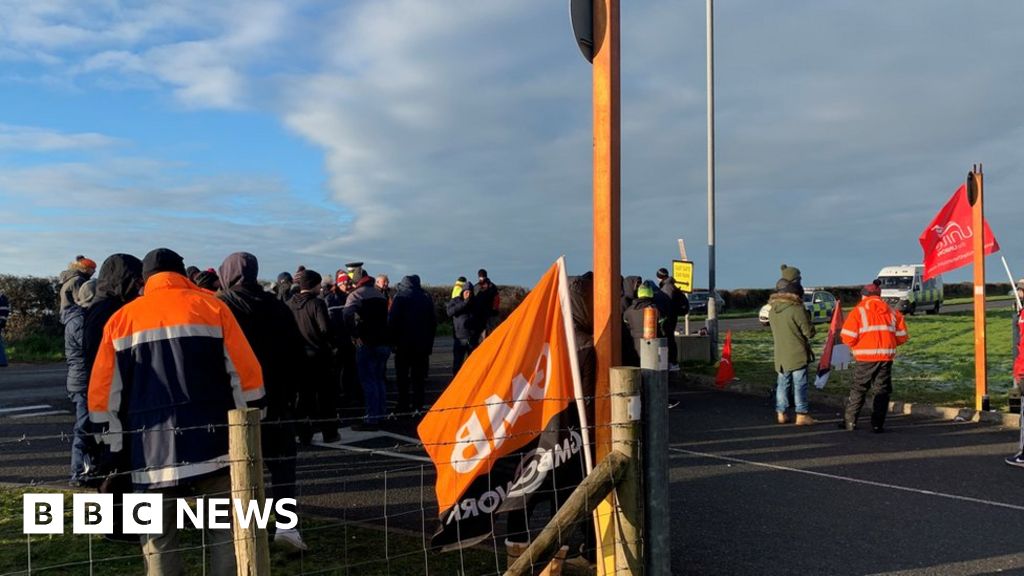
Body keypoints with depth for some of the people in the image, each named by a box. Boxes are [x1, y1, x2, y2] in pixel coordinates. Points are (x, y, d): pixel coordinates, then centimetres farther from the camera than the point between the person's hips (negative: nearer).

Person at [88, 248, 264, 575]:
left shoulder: (121, 319, 9)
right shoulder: (212, 307, 3)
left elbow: (103, 393, 8)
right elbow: (247, 374, -2)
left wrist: (114, 447, 17)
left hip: (152, 452, 2)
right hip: (214, 443, -1)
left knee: (158, 542, 12)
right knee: (226, 532, 7)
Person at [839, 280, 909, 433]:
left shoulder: (858, 311, -3)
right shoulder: (892, 312, 9)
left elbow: (848, 337, -11)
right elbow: (902, 336, 8)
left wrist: (855, 346, 8)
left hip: (866, 358, -3)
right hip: (887, 357, 3)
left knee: (858, 390, 9)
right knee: (882, 391, 9)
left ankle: (850, 422, 12)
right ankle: (877, 425, 6)